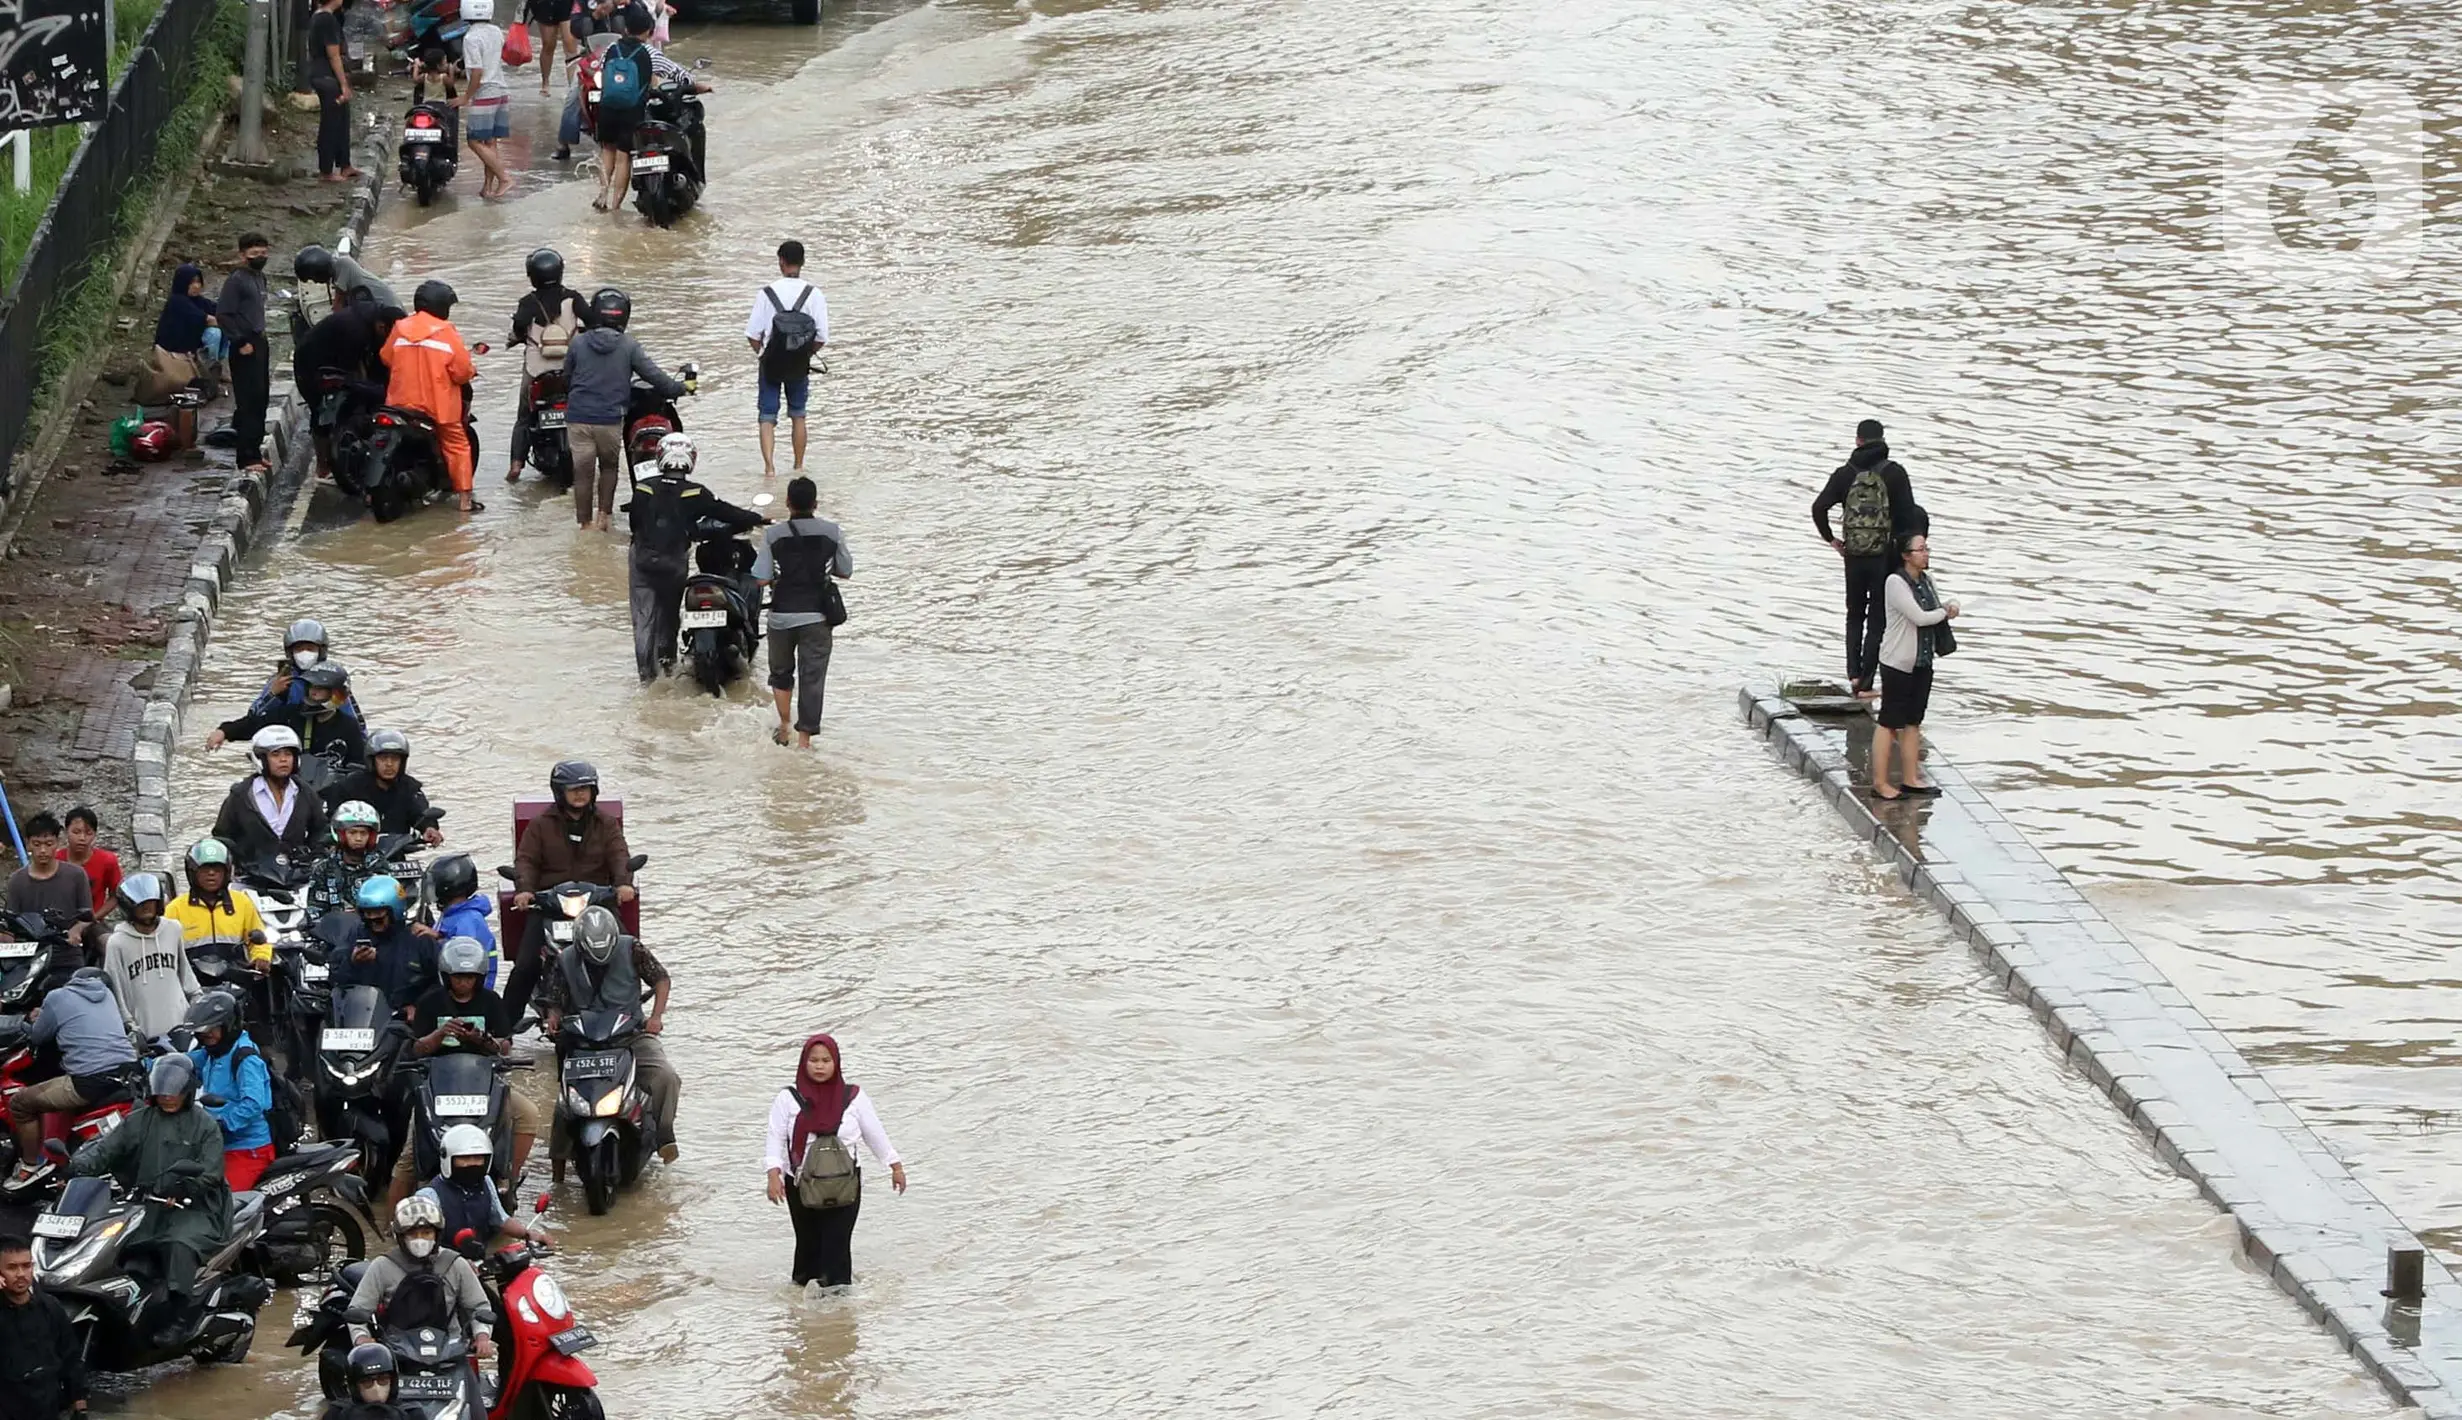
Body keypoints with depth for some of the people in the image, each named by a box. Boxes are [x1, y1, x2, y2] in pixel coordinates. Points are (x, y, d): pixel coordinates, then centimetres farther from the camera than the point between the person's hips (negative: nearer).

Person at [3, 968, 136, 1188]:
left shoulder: (58, 998, 4)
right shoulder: (106, 994, 20)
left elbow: (39, 1037, 12)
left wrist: (39, 1019, 36)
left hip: (90, 1082, -7)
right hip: (128, 1070, 7)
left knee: (20, 1103, 10)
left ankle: (31, 1164, 16)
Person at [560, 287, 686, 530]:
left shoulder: (577, 343, 0)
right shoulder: (629, 346, -6)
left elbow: (566, 379, 12)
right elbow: (654, 375, -6)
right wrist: (681, 387, 10)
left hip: (578, 418, 1)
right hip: (611, 419, -1)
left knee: (582, 472, 7)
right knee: (609, 466, 22)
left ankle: (584, 524, 11)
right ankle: (605, 515, 18)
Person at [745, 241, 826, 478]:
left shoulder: (766, 293, -12)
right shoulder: (813, 294, -9)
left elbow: (752, 334, -10)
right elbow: (822, 337, -9)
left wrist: (761, 353, 8)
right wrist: (806, 354, 8)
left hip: (771, 363, -1)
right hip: (800, 366, 1)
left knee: (767, 416, 4)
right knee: (798, 415, 18)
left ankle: (769, 466, -11)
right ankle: (798, 466, 25)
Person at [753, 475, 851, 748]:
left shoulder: (774, 535, -7)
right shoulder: (831, 532, -5)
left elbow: (762, 579, -10)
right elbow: (845, 571, 3)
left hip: (782, 614, 0)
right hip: (816, 616, 0)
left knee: (781, 672, 22)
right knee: (812, 677, 4)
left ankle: (783, 726, 20)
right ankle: (804, 738, 1)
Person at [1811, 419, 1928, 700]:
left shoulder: (1846, 473, 1)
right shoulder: (1893, 472, -5)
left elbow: (1819, 507, -6)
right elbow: (1908, 513, -11)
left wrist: (1831, 539, 6)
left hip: (1853, 554, 2)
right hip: (1885, 555, -2)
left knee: (1855, 615, 20)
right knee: (1877, 619, 6)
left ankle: (1853, 673, 7)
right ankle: (1864, 684, 3)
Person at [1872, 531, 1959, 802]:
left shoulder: (1926, 580, 8)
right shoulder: (1896, 582, -16)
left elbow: (1939, 607, 19)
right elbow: (1919, 617, -22)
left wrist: (1948, 608, -5)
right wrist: (1945, 612, -5)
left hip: (1922, 663, 8)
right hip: (1898, 663, -8)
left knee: (1913, 722, 13)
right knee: (1889, 723, -3)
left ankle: (1910, 779, 19)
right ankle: (1880, 783, 0)